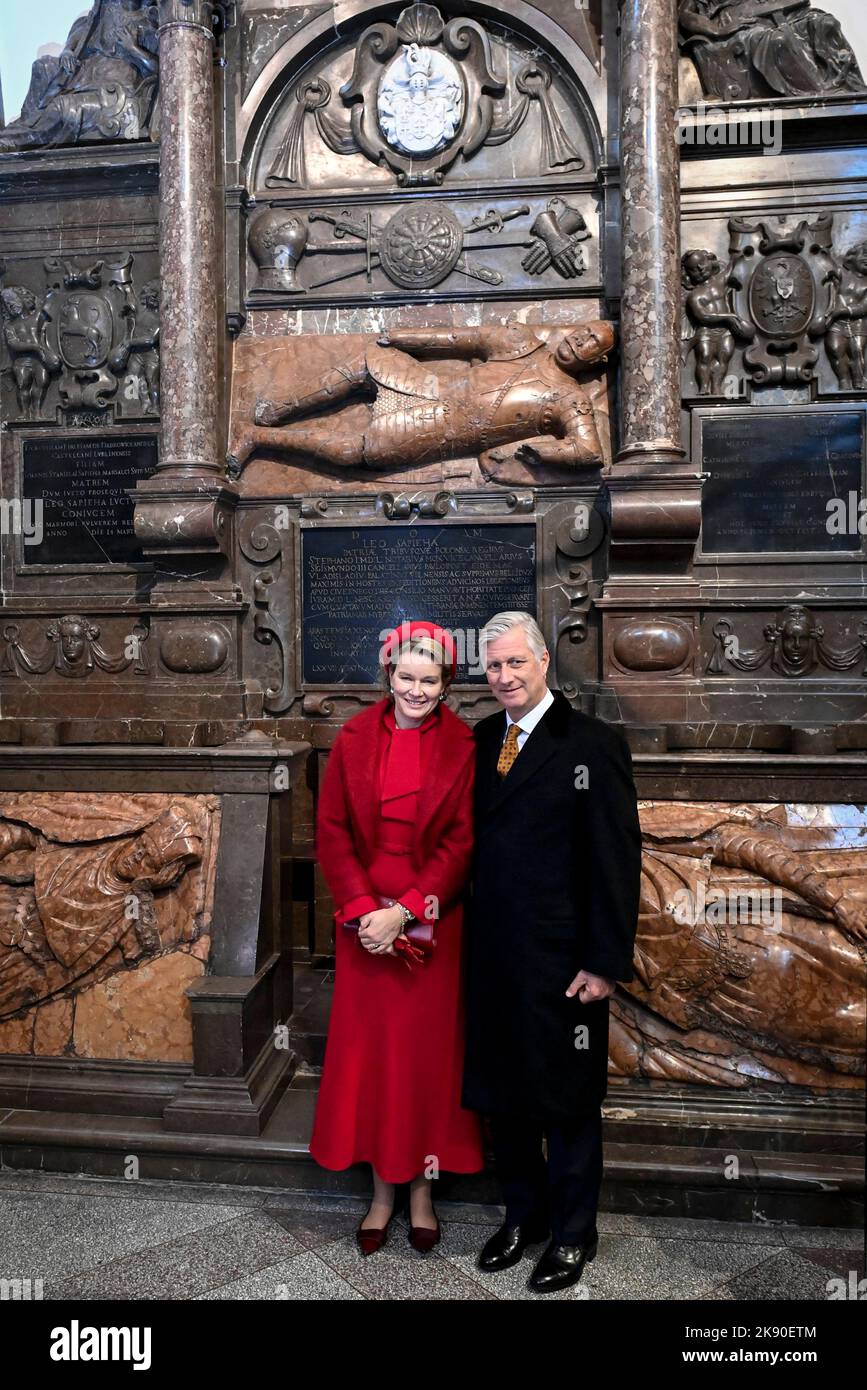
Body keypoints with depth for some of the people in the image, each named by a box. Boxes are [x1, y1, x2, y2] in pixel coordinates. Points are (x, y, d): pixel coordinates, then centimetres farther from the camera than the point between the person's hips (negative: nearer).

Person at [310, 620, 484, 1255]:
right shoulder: (356, 738, 0)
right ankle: (383, 1190, 28)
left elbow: (462, 843, -8)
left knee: (429, 1048, 9)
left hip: (434, 922, -1)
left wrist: (405, 911, -15)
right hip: (366, 922, 2)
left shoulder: (462, 746, -5)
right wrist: (363, 910, -11)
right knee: (369, 1047, 9)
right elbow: (332, 832, -1)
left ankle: (422, 1190, 29)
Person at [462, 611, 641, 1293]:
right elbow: (471, 839, 8)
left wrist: (605, 962, -13)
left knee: (568, 1101, 12)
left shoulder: (594, 744, -10)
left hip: (562, 962, -5)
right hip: (492, 956, 5)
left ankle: (573, 1233, 34)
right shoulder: (480, 740, 6)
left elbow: (618, 860, -12)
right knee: (502, 1093, 18)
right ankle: (524, 1213, 40)